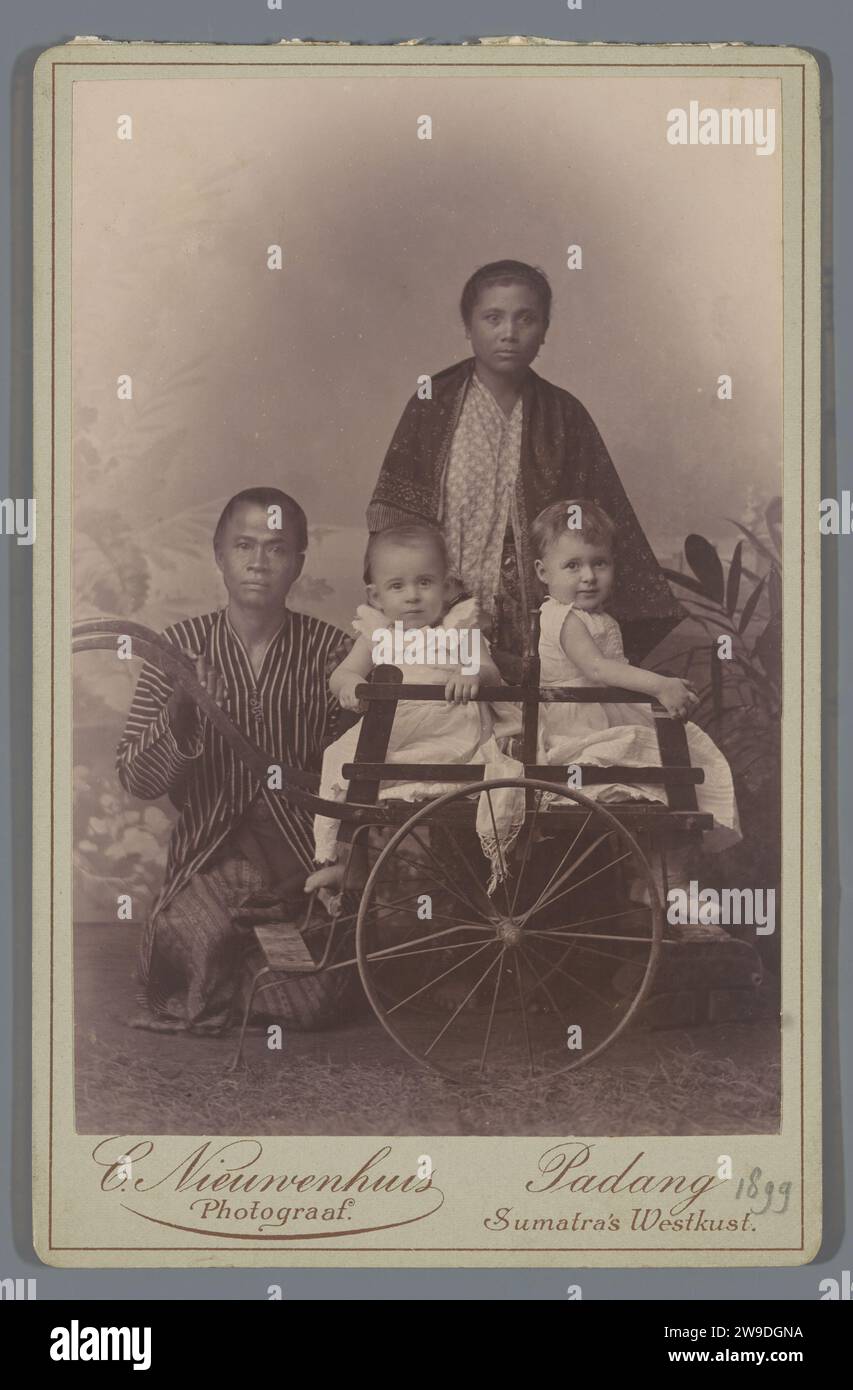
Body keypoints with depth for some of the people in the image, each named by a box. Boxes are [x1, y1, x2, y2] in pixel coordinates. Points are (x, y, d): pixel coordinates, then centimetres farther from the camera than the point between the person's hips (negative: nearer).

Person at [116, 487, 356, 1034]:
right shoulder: (182, 646, 1)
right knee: (193, 937, -27)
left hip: (304, 846, 0)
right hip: (208, 843, 0)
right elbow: (136, 780, -2)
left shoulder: (332, 651, 0)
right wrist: (178, 716, -21)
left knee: (311, 1004, -18)